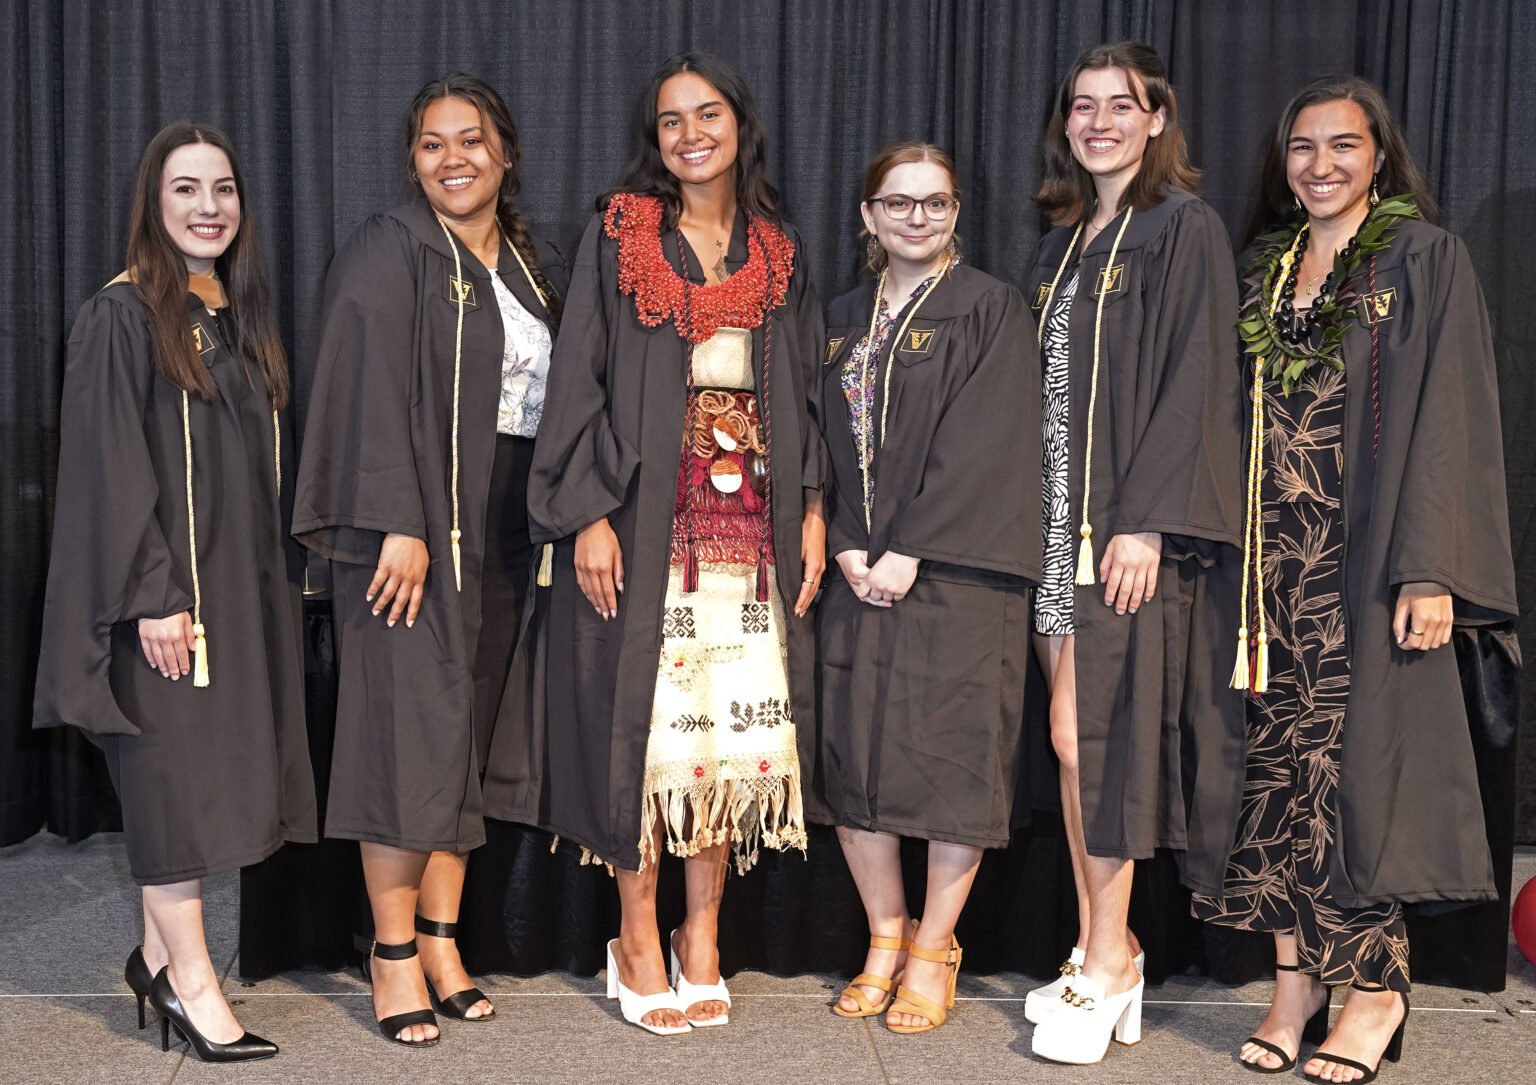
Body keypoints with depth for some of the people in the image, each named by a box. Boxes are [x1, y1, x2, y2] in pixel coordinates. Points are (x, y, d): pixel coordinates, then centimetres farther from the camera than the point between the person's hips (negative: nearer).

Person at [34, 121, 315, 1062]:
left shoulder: (245, 315, 14)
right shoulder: (122, 315, -8)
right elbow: (109, 467, -13)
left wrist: (280, 576, 12)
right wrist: (153, 596, -19)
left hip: (246, 582, 7)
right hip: (168, 587, -7)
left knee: (211, 766, 10)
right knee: (176, 766, -2)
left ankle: (161, 955, 22)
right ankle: (190, 981, 6)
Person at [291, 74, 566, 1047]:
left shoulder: (537, 267, 15)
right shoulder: (390, 252, -4)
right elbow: (374, 393, -12)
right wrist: (399, 526, -20)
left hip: (502, 537, 6)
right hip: (417, 532, -6)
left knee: (469, 738, 8)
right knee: (410, 736, -4)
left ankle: (442, 937, 17)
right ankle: (394, 951, 7)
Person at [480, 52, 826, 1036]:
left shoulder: (779, 253, 13)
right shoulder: (618, 236, 3)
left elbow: (805, 392, 15)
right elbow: (578, 378, -2)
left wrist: (812, 508, 4)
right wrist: (587, 515, -10)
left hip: (751, 525, 3)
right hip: (643, 518, -3)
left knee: (741, 724, 1)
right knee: (648, 719, -2)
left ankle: (701, 935, 17)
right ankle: (639, 941, 13)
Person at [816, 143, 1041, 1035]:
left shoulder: (992, 310, 0)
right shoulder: (842, 322, 15)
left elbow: (983, 445, -9)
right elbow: (823, 443, 10)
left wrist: (911, 552, -15)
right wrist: (847, 549, -5)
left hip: (955, 571, -4)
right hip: (858, 572, 5)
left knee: (951, 757, -2)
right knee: (854, 754, 4)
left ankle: (933, 953, 12)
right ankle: (886, 937, 19)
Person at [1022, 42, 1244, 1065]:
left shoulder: (1186, 229, -3)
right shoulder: (1063, 245, 18)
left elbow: (1194, 380, -11)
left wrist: (1148, 521, -18)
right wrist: (1035, 527, 11)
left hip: (1134, 522, -6)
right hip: (1061, 521, 6)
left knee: (1090, 737, -8)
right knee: (1079, 739, 6)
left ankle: (1109, 958, 5)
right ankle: (1101, 952, 16)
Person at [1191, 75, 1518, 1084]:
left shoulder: (1425, 258, -1)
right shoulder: (1263, 267, 14)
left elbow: (1450, 419, -7)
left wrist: (1432, 572, -15)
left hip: (1367, 551, -5)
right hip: (1275, 551, 5)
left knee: (1362, 755, -2)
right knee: (1283, 760, 4)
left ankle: (1379, 986, 10)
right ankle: (1298, 979, 13)